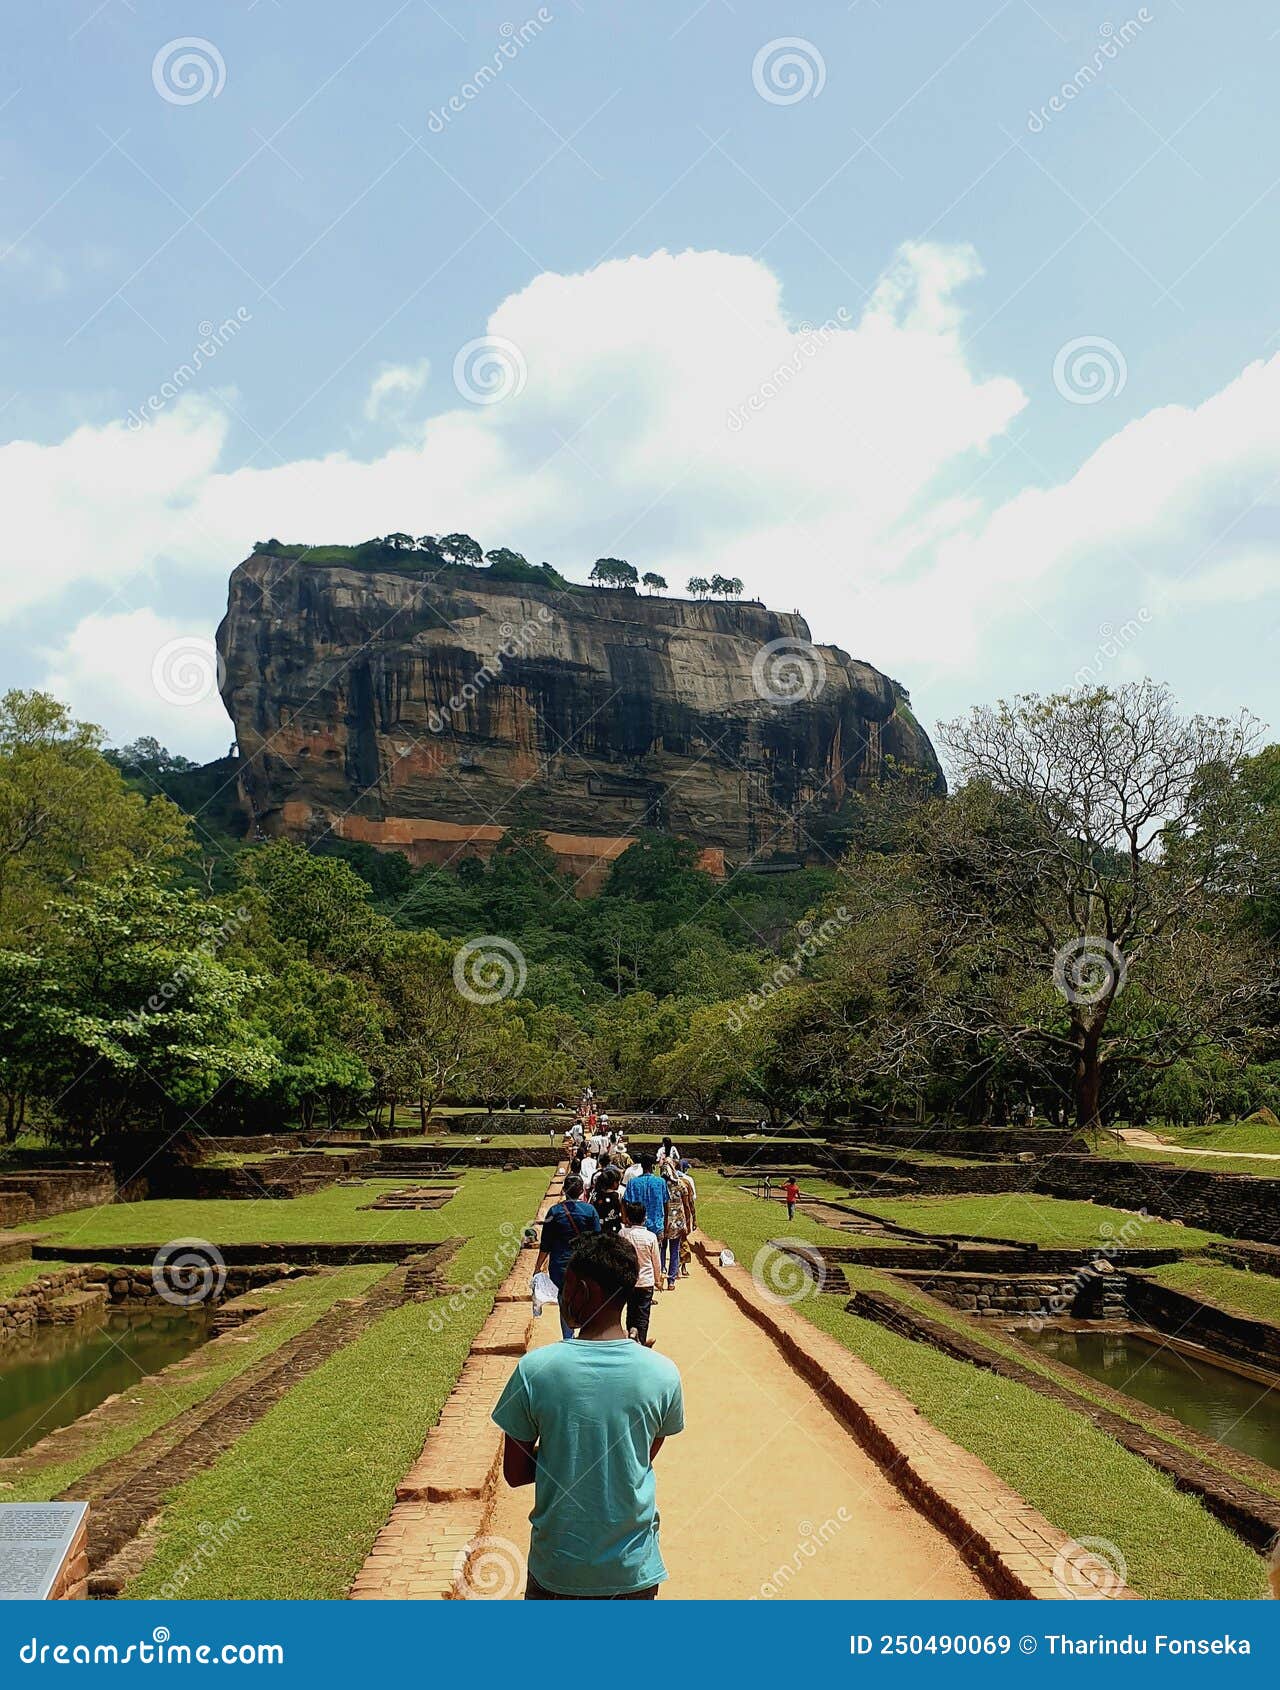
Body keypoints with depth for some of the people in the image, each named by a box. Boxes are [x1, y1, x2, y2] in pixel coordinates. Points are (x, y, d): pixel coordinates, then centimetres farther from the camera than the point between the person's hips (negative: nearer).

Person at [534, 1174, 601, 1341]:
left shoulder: (554, 1211, -6)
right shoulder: (590, 1210, -5)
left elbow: (545, 1244, -2)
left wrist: (538, 1266, 8)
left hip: (560, 1265, -1)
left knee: (564, 1304, 10)